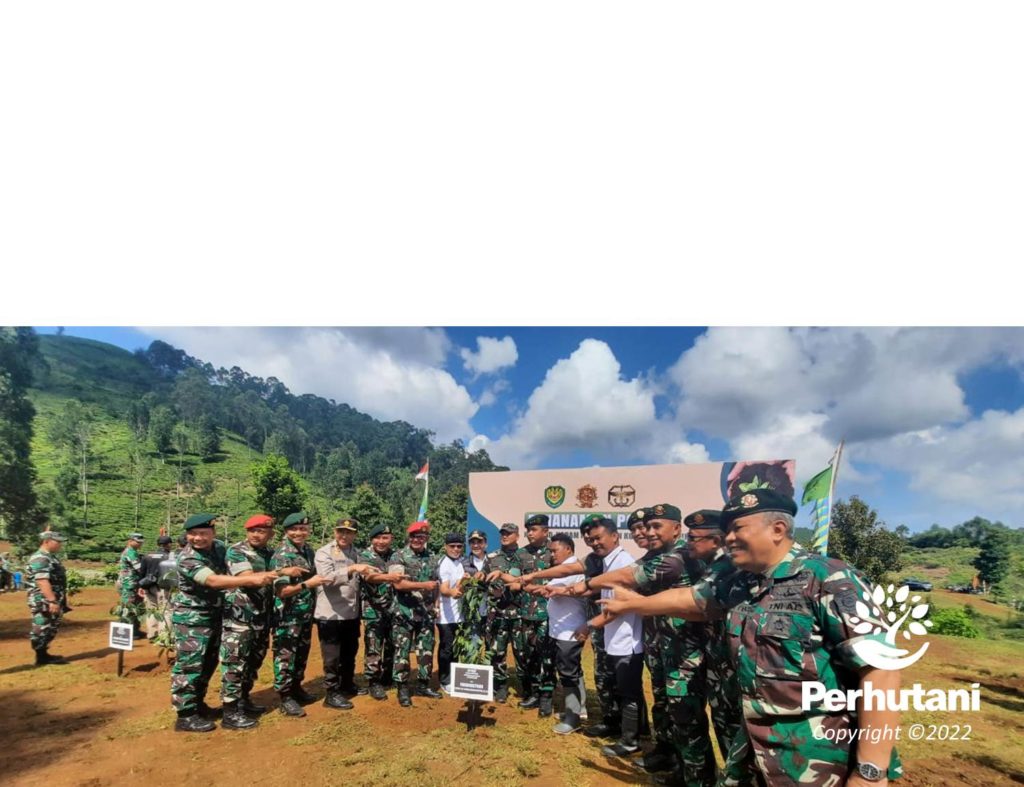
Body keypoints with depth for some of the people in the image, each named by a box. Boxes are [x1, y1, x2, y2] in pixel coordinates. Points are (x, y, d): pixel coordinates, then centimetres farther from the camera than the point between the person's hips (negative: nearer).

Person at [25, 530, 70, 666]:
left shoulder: (50, 557, 15)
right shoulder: (40, 559, -19)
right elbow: (42, 581, -27)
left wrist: (60, 600, 25)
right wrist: (52, 600, -30)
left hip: (51, 601, 10)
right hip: (44, 602, -10)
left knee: (50, 629, 16)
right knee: (42, 629, -2)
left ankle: (44, 654, 25)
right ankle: (41, 657, 6)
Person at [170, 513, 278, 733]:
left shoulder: (219, 547, -1)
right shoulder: (187, 558, -24)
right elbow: (213, 581, -37)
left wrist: (261, 576, -1)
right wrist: (251, 579, -44)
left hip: (214, 614, 8)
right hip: (191, 618, -8)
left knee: (209, 662, 16)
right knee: (190, 664, -3)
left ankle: (197, 702, 31)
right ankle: (185, 716, 6)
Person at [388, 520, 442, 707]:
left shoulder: (432, 557, 8)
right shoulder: (398, 557, -8)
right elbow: (398, 583, -19)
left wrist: (436, 605, 10)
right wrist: (423, 585, -24)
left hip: (427, 613, 5)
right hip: (405, 613, -4)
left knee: (426, 650, 10)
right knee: (402, 651, 3)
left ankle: (423, 685, 24)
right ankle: (403, 688, 14)